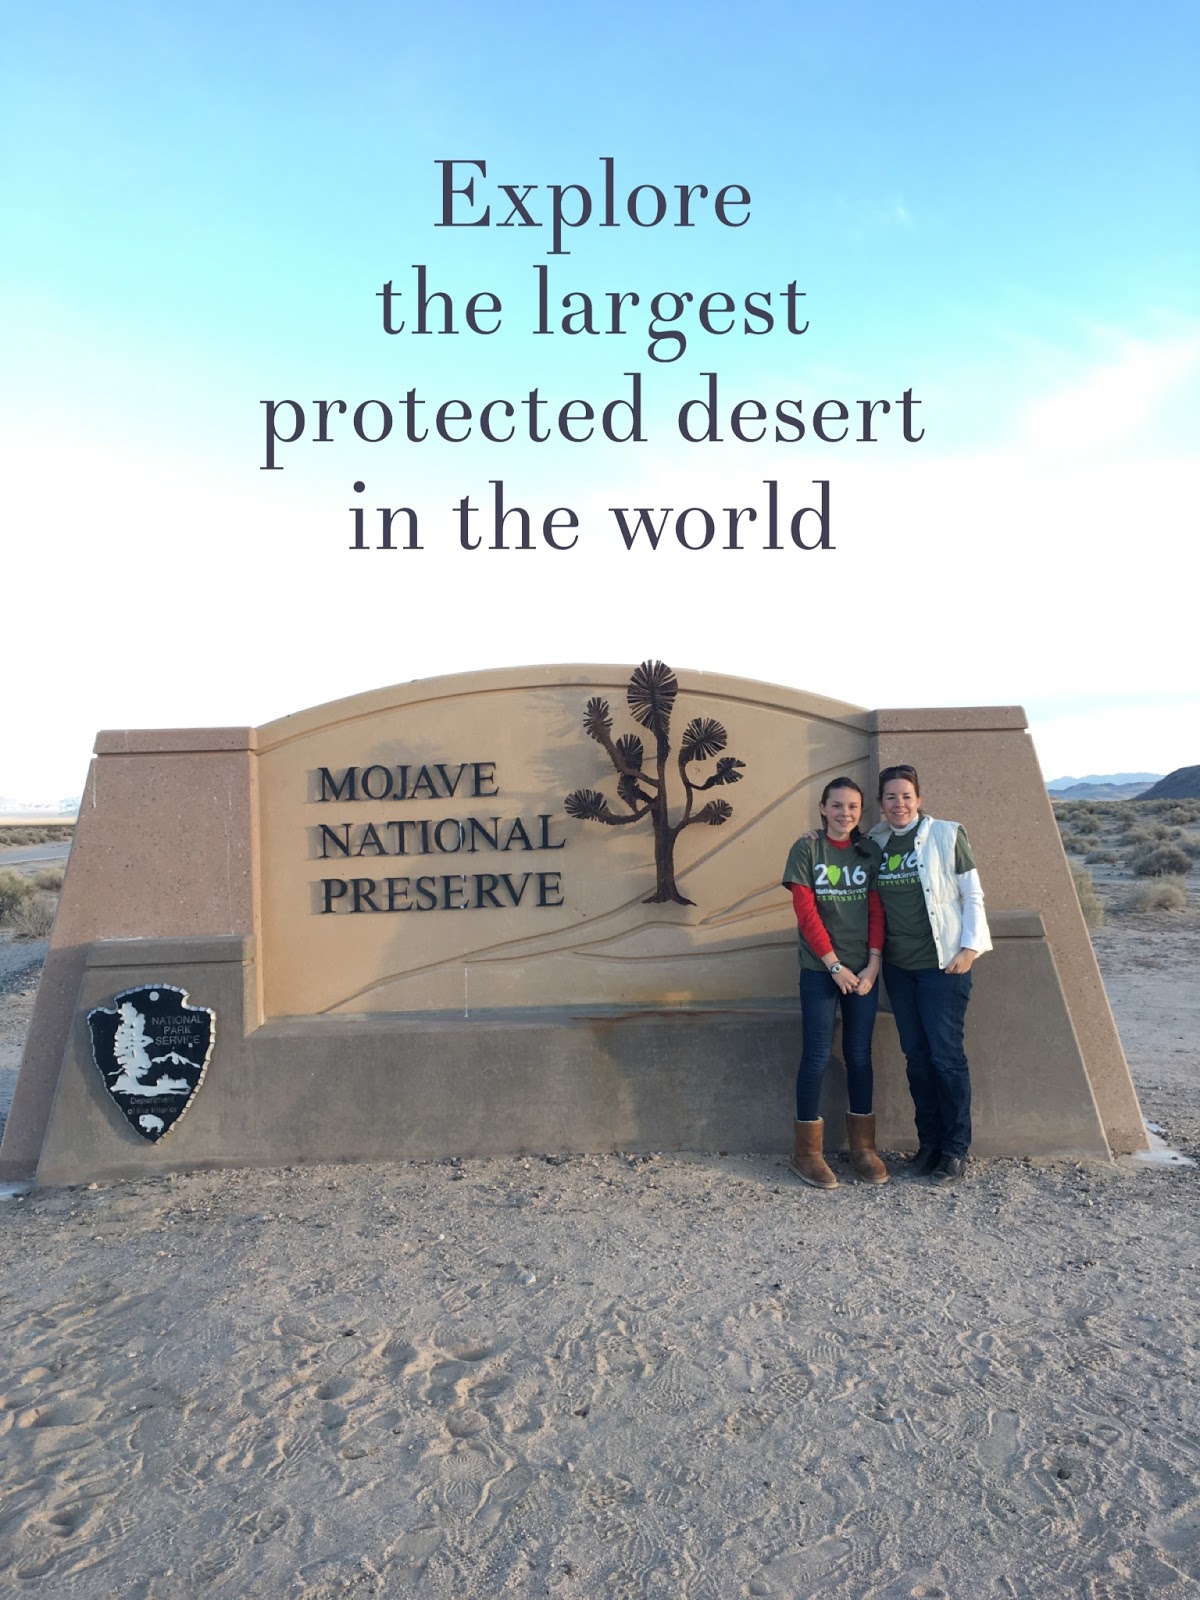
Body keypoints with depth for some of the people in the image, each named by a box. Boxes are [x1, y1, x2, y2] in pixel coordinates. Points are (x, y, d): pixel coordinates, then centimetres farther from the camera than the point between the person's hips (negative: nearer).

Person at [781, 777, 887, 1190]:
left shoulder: (870, 852, 7)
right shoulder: (806, 849, -3)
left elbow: (876, 910, 4)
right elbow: (805, 911, -8)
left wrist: (873, 965, -6)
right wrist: (835, 965, -12)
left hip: (864, 970, 3)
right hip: (820, 971, -3)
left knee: (859, 1056, 10)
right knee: (816, 1058, 0)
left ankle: (862, 1146, 22)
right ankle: (807, 1152, 10)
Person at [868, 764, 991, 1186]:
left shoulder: (945, 836, -5)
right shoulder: (875, 844, 7)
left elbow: (972, 896, -3)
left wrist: (970, 947, -10)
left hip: (942, 963, -4)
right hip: (898, 966, 4)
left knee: (946, 1055, -3)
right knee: (916, 1055, 10)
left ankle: (955, 1149, 9)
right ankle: (928, 1142, 21)